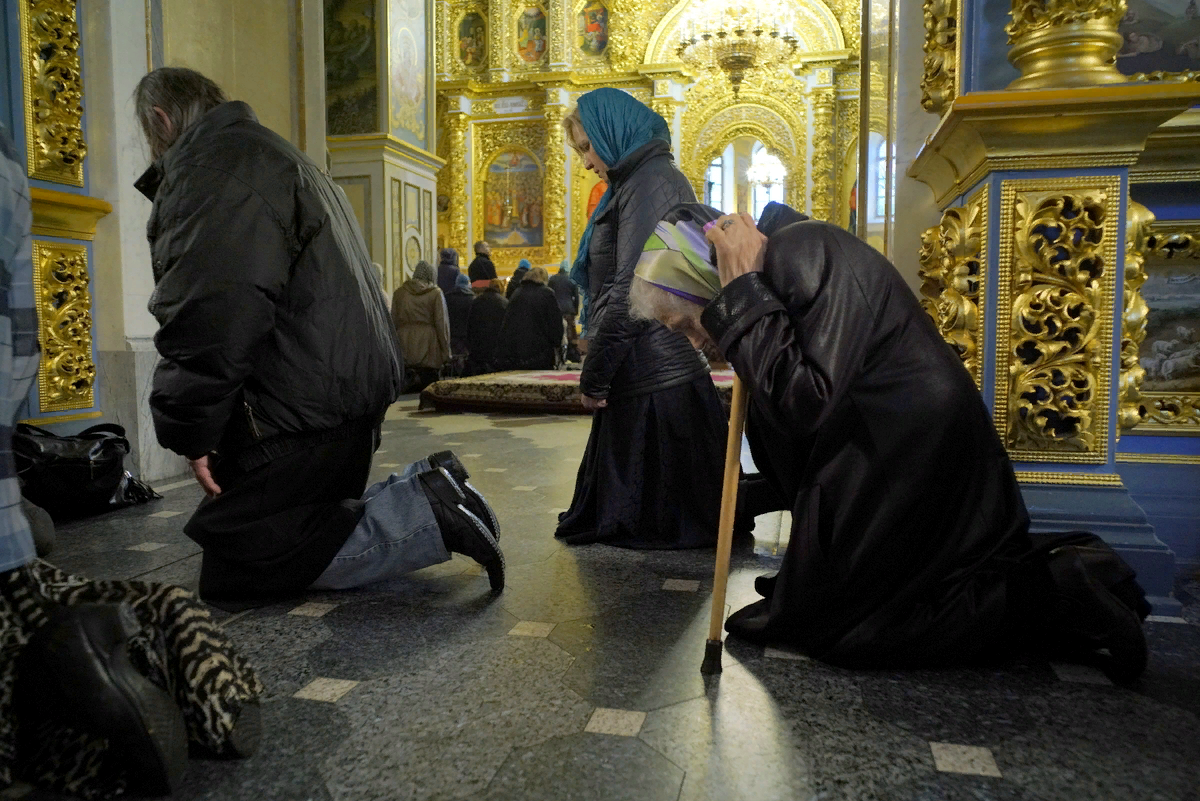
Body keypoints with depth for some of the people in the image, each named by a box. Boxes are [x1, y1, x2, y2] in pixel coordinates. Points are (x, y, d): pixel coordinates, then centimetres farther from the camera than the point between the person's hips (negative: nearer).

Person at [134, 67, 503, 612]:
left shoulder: (209, 168, -11)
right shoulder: (269, 154, 25)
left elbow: (209, 317, -25)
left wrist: (189, 431, -14)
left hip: (299, 415, -11)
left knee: (237, 577, -6)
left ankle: (427, 512, -13)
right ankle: (422, 494, 5)